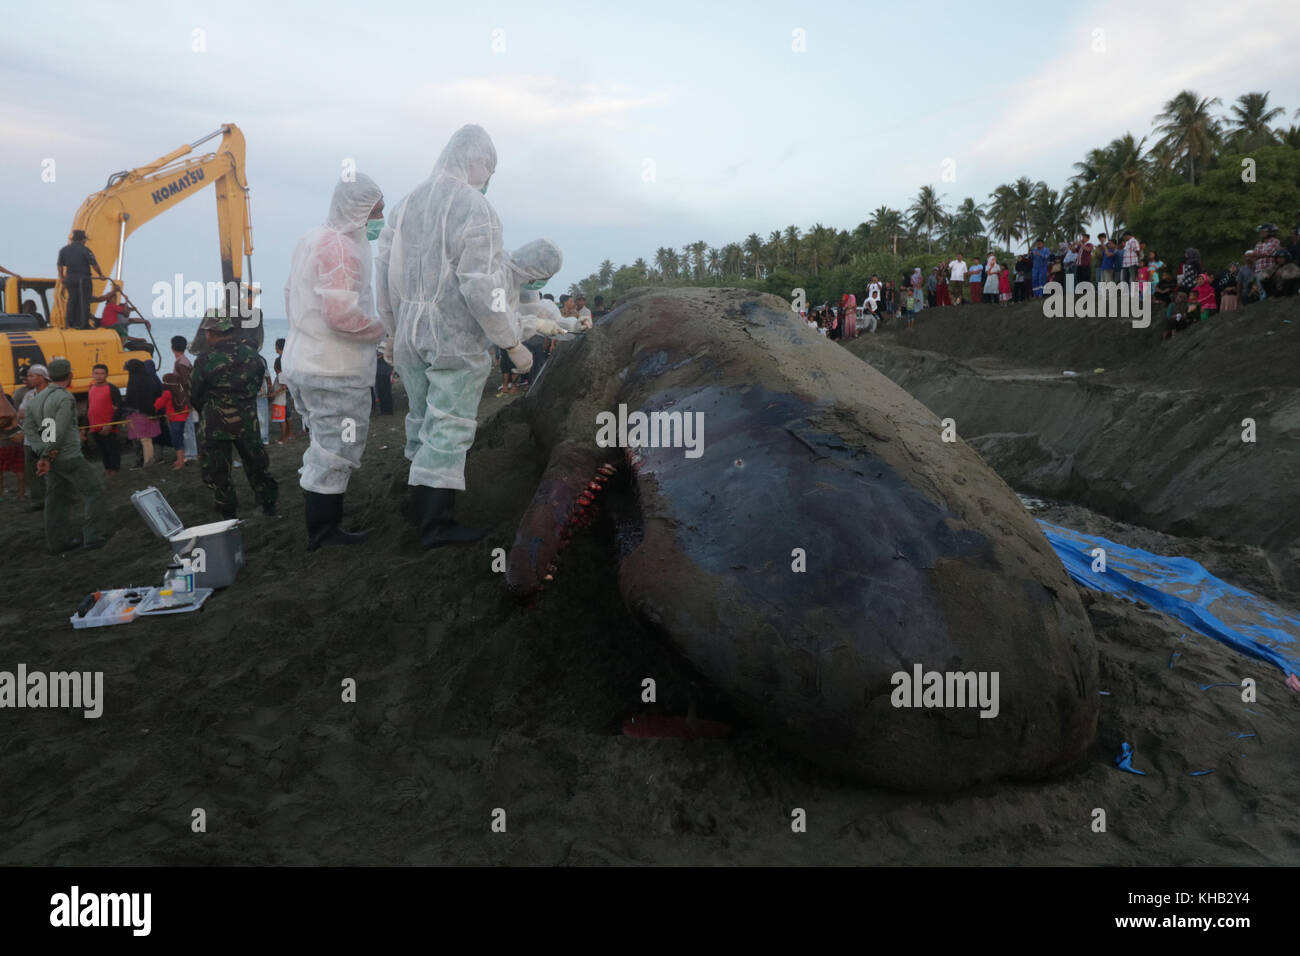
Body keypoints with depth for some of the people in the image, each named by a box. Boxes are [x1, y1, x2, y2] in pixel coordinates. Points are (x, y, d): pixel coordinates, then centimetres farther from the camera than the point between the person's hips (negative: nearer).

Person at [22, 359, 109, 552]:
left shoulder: (37, 398, 12)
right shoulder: (65, 398, -15)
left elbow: (28, 427, 6)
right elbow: (60, 432, -21)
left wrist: (43, 452, -6)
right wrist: (47, 456, -14)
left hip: (50, 458, 9)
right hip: (70, 457, -9)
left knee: (57, 498, 14)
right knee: (93, 490, 1)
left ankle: (57, 542, 18)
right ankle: (93, 537, -2)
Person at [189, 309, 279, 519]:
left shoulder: (206, 358, -14)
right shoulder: (252, 354, -3)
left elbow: (195, 396, -4)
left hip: (215, 425, -4)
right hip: (248, 421, 4)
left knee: (216, 471, 9)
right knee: (256, 463, 18)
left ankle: (229, 514, 13)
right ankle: (269, 505, 24)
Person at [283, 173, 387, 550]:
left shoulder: (312, 239, 16)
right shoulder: (342, 245, -16)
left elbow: (291, 297, 21)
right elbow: (341, 313, -25)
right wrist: (383, 328, -11)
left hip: (304, 362, 10)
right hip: (337, 371, -10)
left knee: (325, 451, 19)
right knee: (336, 453, -2)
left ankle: (322, 528, 27)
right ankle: (323, 532, 5)